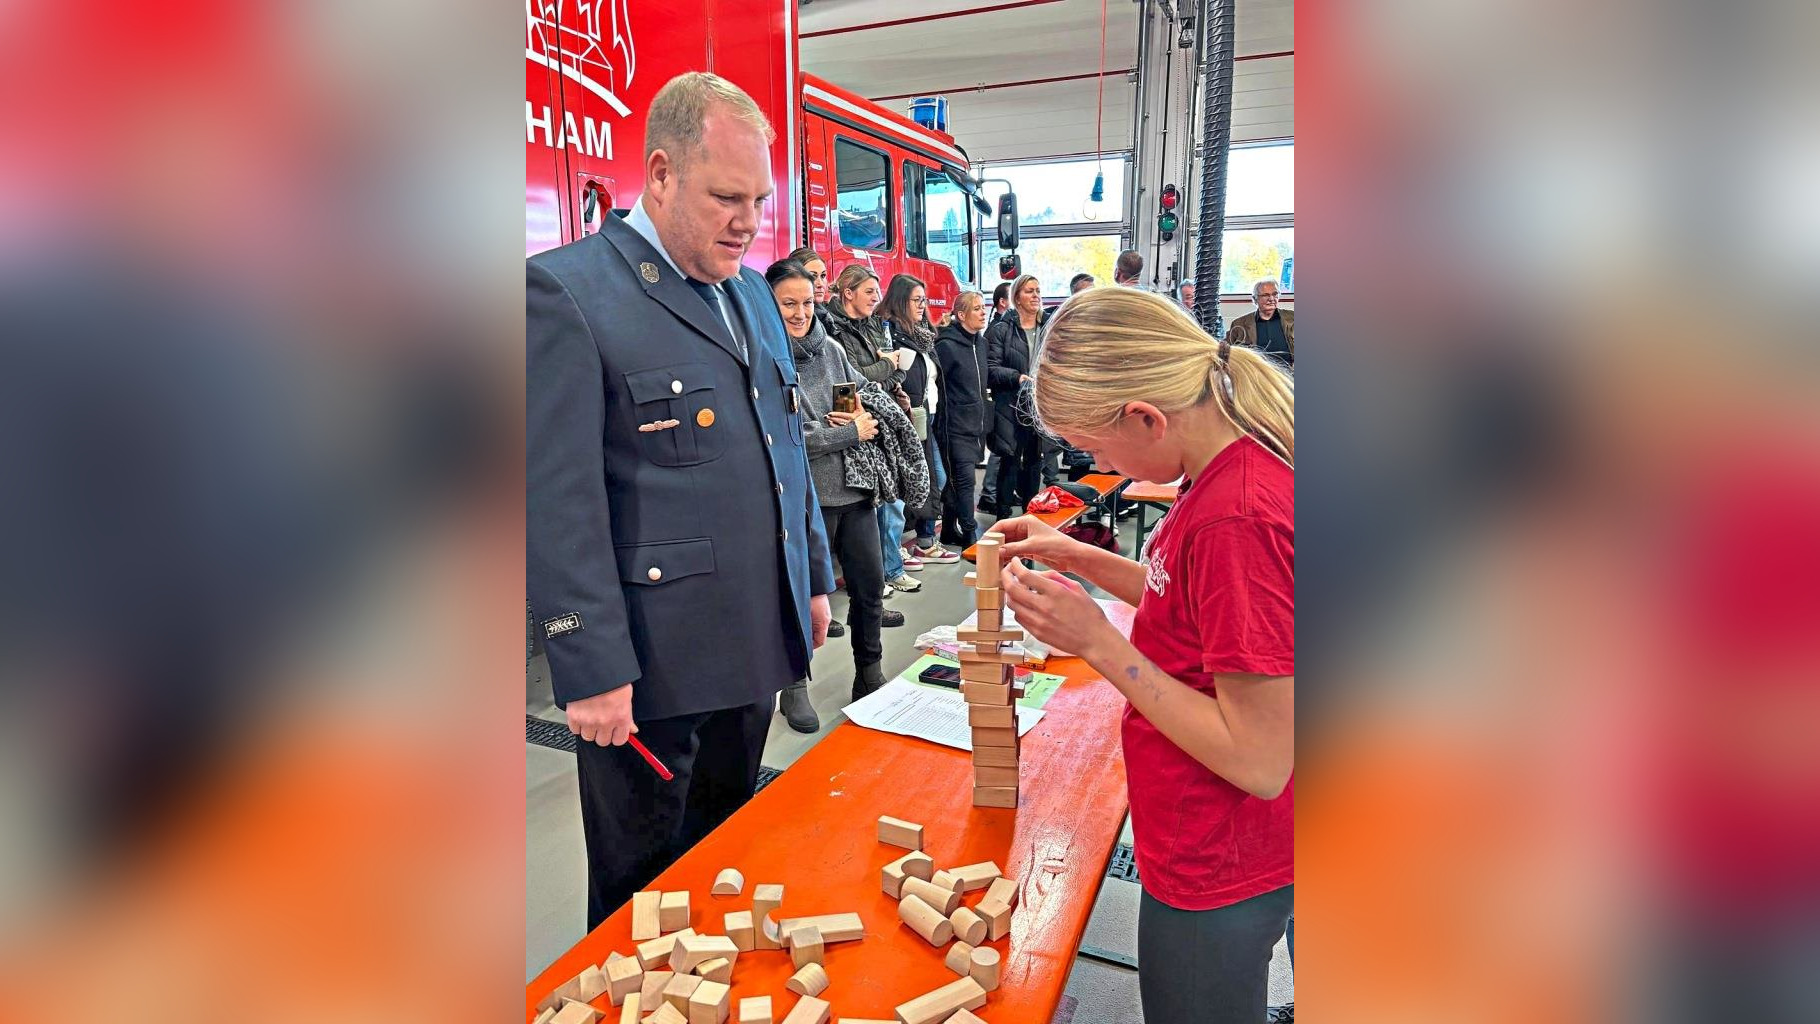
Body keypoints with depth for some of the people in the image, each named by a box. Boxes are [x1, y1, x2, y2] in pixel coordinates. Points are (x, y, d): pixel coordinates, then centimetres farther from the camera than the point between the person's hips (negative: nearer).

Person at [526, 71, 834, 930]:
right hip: (652, 662, -7)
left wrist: (814, 578, 16)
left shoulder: (751, 291, 12)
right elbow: (558, 501, -17)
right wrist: (591, 667, -18)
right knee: (642, 884, 13)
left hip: (754, 641, 7)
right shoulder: (566, 289, -13)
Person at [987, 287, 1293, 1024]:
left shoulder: (1239, 517, -32)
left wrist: (1096, 642, -26)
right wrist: (1081, 559, 2)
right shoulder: (1235, 467, -2)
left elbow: (1259, 761, -27)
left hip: (1218, 876, -8)